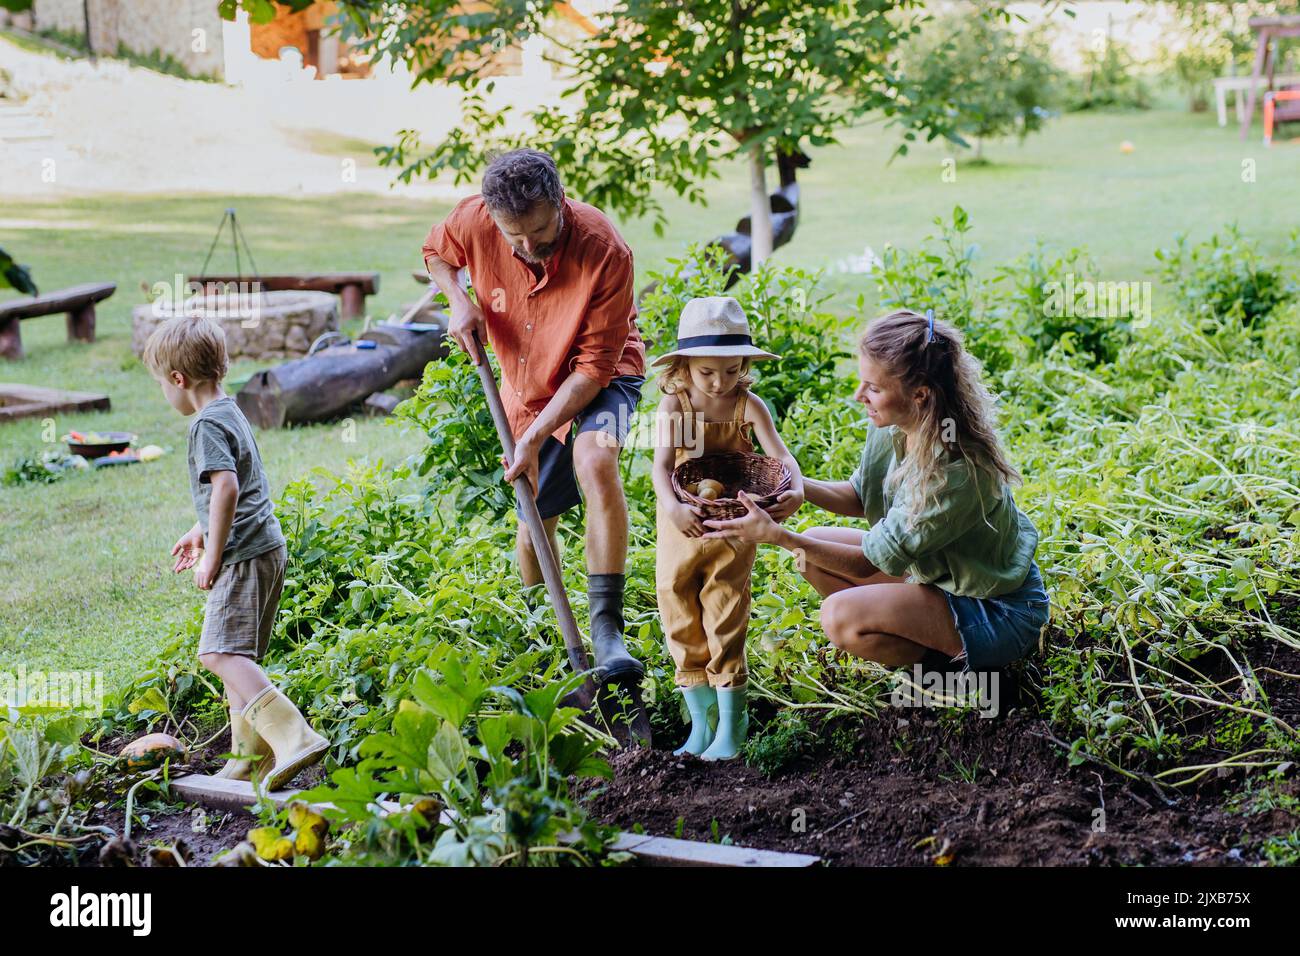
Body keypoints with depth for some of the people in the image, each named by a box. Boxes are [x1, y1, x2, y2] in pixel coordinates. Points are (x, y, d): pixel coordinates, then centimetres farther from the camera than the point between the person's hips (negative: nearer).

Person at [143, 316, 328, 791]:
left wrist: (212, 556, -20)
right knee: (235, 655, 15)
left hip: (244, 556, -10)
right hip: (267, 550, 10)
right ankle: (250, 758, 19)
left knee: (219, 652, -17)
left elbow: (226, 487, -26)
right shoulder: (231, 413, 19)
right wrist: (199, 533, 39)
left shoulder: (207, 425, -13)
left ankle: (294, 738, -27)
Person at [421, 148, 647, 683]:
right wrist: (459, 302, -16)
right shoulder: (474, 222, -21)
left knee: (594, 461, -36)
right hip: (526, 384, 5)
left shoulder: (605, 252, -34)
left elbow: (594, 366, -28)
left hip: (599, 378, -4)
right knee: (535, 520, 12)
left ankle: (607, 630, -37)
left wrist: (535, 437, -33)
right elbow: (435, 252, 5)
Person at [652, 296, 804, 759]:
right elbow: (662, 464, -21)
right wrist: (672, 506, -41)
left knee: (726, 621, -3)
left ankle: (731, 724, 5)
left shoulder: (749, 406, -8)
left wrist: (796, 490, -40)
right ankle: (701, 720, 21)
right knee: (681, 621, 8)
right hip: (680, 528, 2)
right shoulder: (674, 405, -9)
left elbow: (780, 455, -18)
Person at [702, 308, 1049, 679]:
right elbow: (860, 497, 7)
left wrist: (776, 535, -30)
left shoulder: (957, 474, -34)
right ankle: (921, 637, 6)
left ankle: (957, 662, -2)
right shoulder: (894, 427, -12)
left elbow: (869, 563, -27)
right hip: (939, 570, 8)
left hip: (999, 611, -8)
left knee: (841, 617, -24)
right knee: (813, 552, 3)